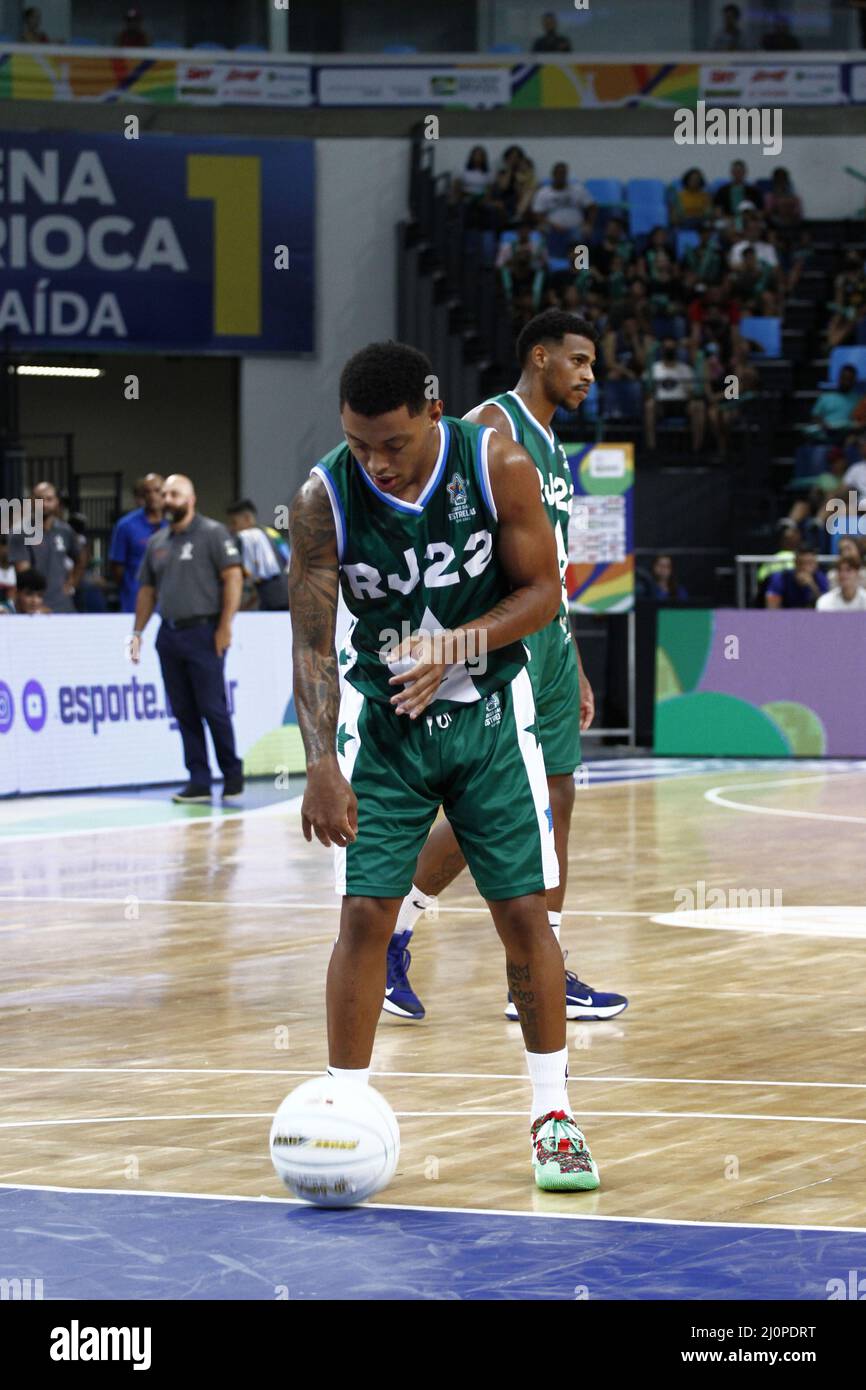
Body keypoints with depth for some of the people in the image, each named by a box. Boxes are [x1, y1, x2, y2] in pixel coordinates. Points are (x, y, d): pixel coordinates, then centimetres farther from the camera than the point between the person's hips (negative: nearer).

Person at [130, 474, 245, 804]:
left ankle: (232, 774, 6)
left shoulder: (213, 533, -3)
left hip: (202, 631, -6)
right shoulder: (157, 542, 16)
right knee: (184, 712, 5)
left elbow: (233, 578, -10)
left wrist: (225, 625, -16)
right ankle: (199, 781, 9)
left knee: (212, 708, -6)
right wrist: (138, 631, 13)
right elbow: (147, 589, 20)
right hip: (168, 634, 6)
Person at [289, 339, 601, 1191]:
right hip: (382, 719, 0)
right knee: (364, 915, -7)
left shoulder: (499, 467, -16)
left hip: (489, 712, 0)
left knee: (523, 912, -2)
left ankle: (552, 1115, 11)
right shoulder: (323, 499, -17)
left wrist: (455, 646, -24)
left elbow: (542, 591, -8)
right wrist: (322, 765, -24)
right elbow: (312, 643, -14)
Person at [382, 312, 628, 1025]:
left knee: (555, 799, 5)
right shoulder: (491, 426, -9)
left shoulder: (552, 447, 19)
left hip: (548, 643, 9)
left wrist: (574, 668, 23)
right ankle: (390, 937, 6)